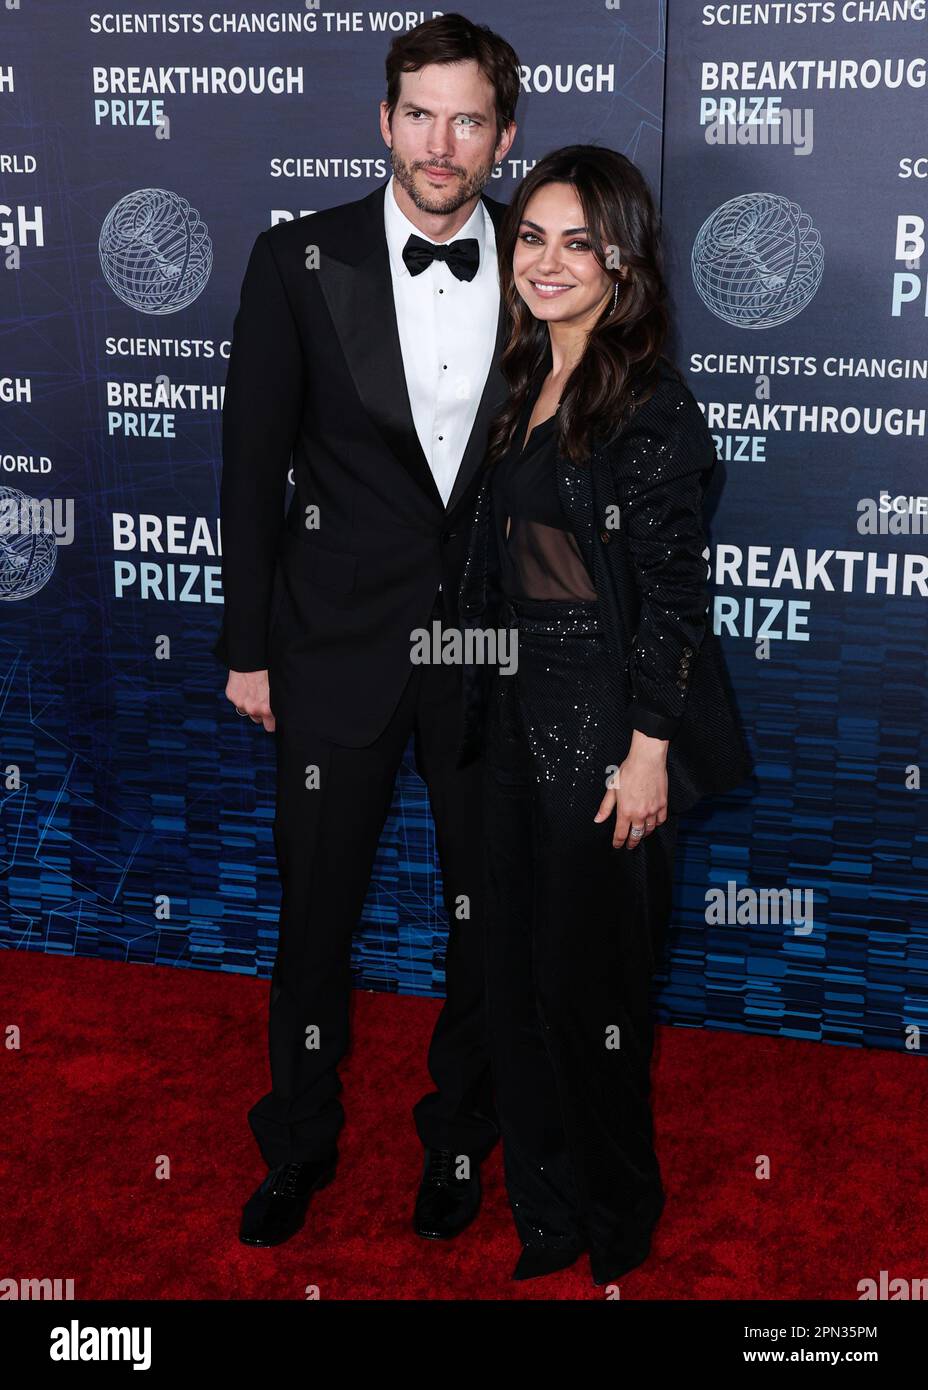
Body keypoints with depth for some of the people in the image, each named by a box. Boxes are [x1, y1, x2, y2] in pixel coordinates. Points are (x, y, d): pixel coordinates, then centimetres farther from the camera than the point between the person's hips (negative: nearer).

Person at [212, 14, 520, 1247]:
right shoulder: (301, 260, -3)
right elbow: (253, 461, -1)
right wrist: (246, 645, -2)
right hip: (340, 639, -1)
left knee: (486, 907, 13)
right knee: (316, 907, 11)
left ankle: (459, 1133, 36)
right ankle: (299, 1142, 34)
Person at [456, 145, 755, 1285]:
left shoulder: (650, 403, -13)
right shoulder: (526, 387, 11)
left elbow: (672, 591, -15)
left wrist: (649, 751, -17)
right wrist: (485, 709, 14)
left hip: (605, 722, -7)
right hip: (518, 715, 8)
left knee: (591, 976, 5)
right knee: (520, 967, 14)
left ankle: (613, 1227, 27)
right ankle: (541, 1209, 31)